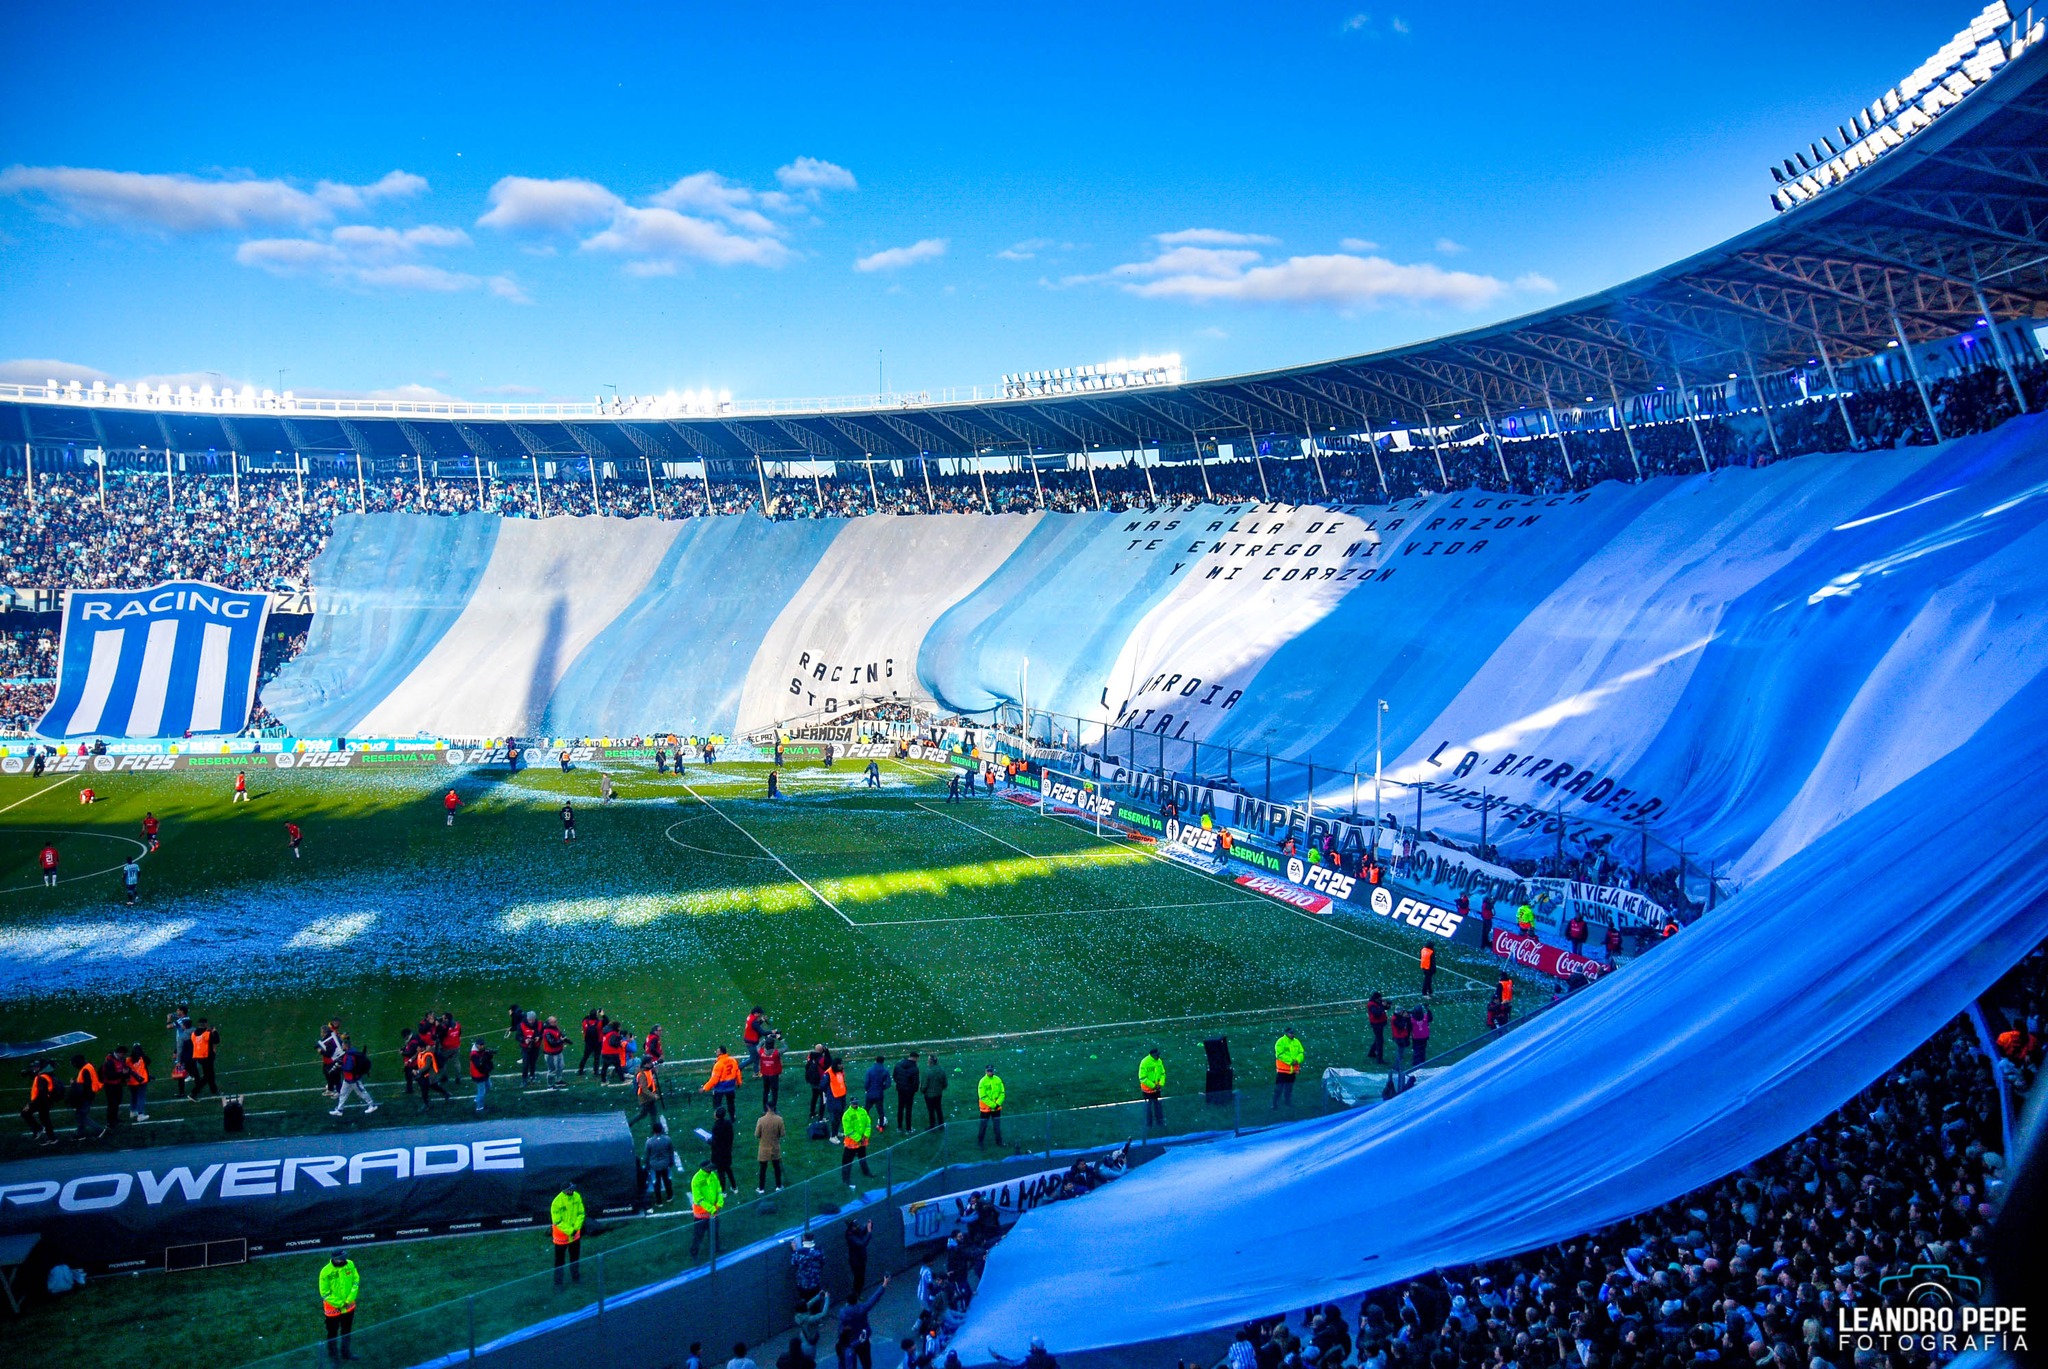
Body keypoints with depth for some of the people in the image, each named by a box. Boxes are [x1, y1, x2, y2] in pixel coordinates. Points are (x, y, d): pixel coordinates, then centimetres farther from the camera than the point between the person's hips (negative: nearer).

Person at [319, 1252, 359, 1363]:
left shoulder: (350, 1264, -14)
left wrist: (349, 1299, -12)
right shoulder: (326, 1271, -26)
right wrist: (339, 1304, -16)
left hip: (348, 1306, 4)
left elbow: (356, 1280, -4)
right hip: (333, 1307, -4)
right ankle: (333, 1354, 36)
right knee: (333, 1333, 16)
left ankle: (345, 1353, 40)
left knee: (346, 1331, 22)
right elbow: (324, 1292, -18)